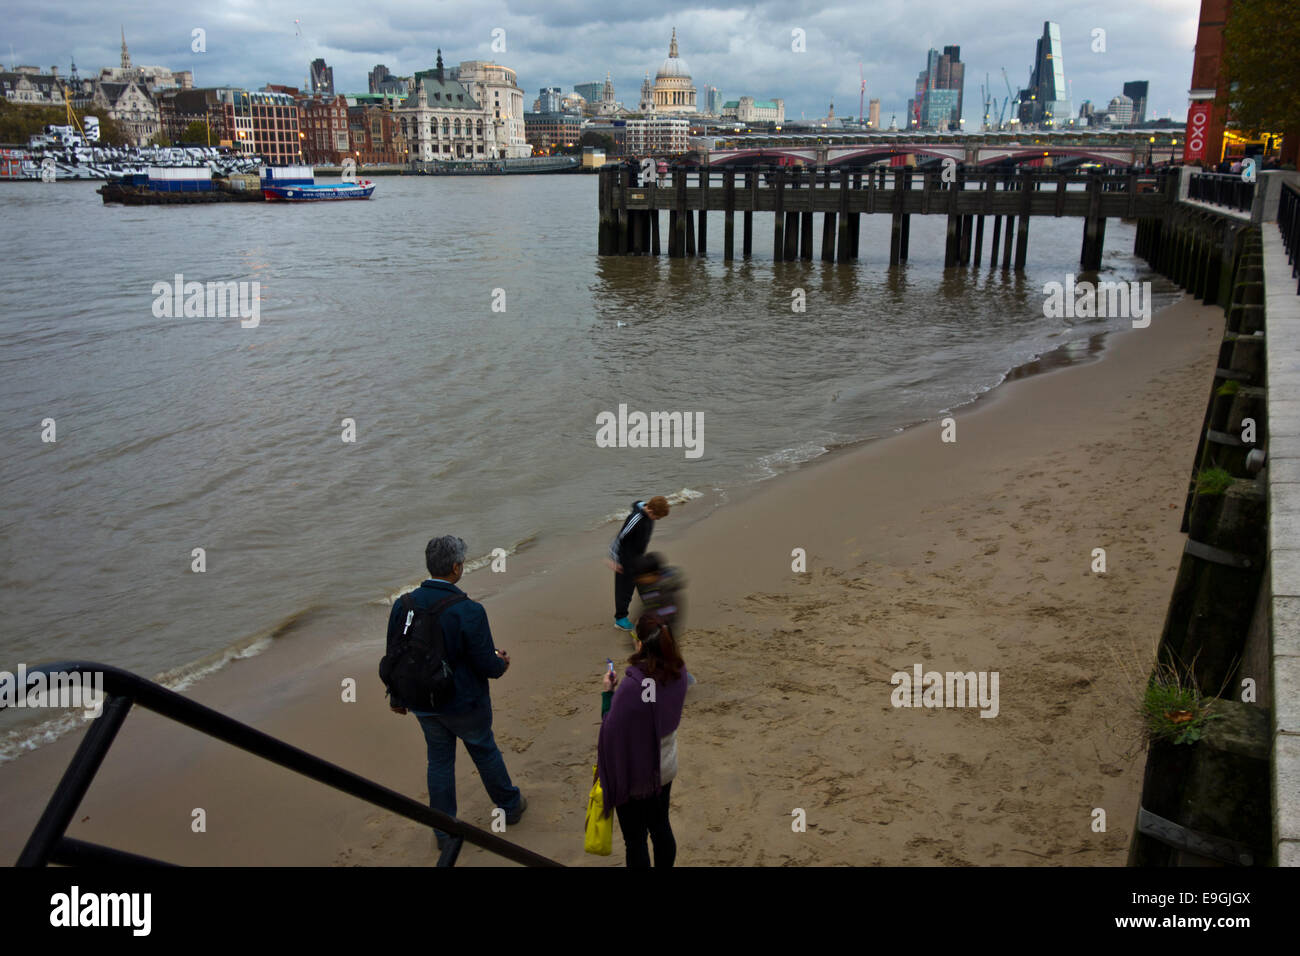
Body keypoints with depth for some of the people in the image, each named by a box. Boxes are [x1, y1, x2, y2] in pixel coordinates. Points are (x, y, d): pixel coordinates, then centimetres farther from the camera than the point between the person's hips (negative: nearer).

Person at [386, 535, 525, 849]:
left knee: (439, 760, 19)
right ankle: (509, 805, 42)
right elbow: (486, 665, -20)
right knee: (485, 751, 20)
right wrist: (501, 662, 4)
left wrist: (397, 697, 16)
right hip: (464, 703, -4)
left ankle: (444, 832, 31)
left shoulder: (403, 605, -11)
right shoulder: (468, 611, -27)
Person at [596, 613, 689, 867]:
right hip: (665, 768, 6)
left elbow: (612, 729, -22)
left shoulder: (631, 686, -33)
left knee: (635, 838, 14)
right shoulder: (678, 673, -11)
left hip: (634, 775, -6)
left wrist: (608, 692, -12)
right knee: (661, 827, 25)